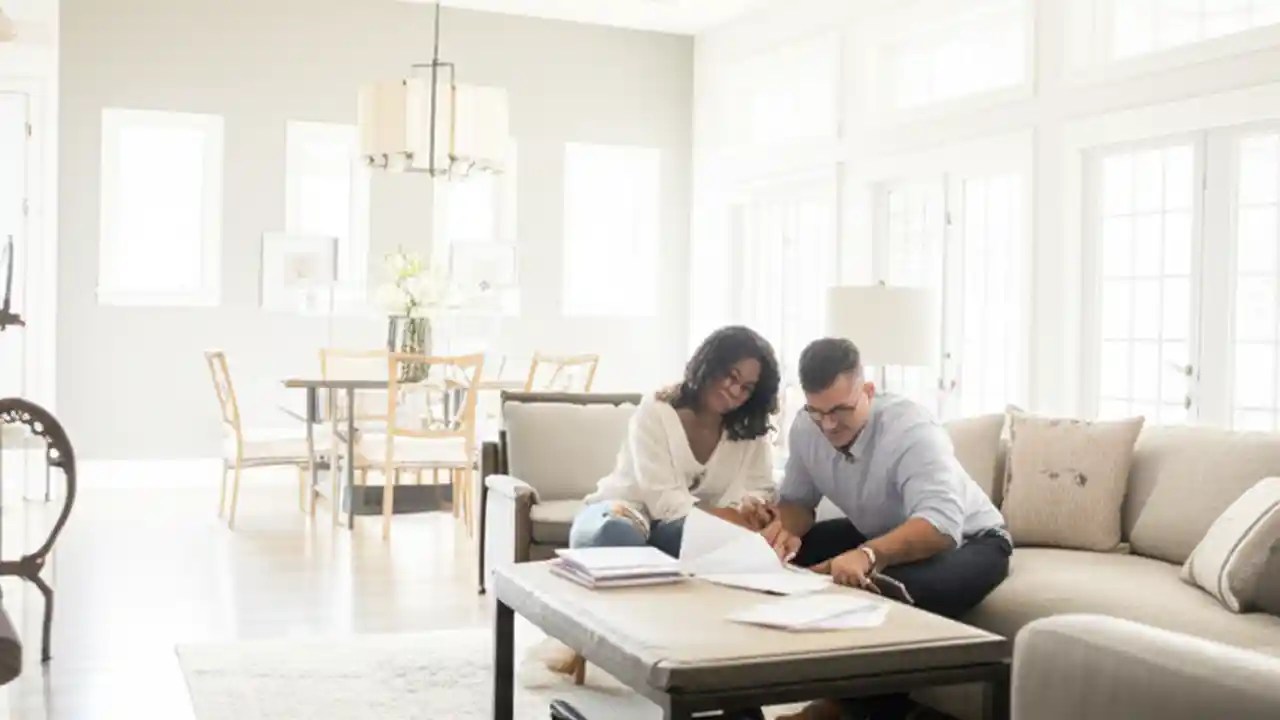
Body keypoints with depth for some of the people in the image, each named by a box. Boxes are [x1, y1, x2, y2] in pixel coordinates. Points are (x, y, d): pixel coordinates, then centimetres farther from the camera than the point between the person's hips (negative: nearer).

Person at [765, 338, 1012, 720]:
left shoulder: (909, 428, -33)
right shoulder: (805, 427, -13)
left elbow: (941, 524, -45)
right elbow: (796, 498, 0)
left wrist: (869, 555, -62)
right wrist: (786, 528, -26)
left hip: (966, 540, -7)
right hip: (881, 535, 7)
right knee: (788, 561, -13)